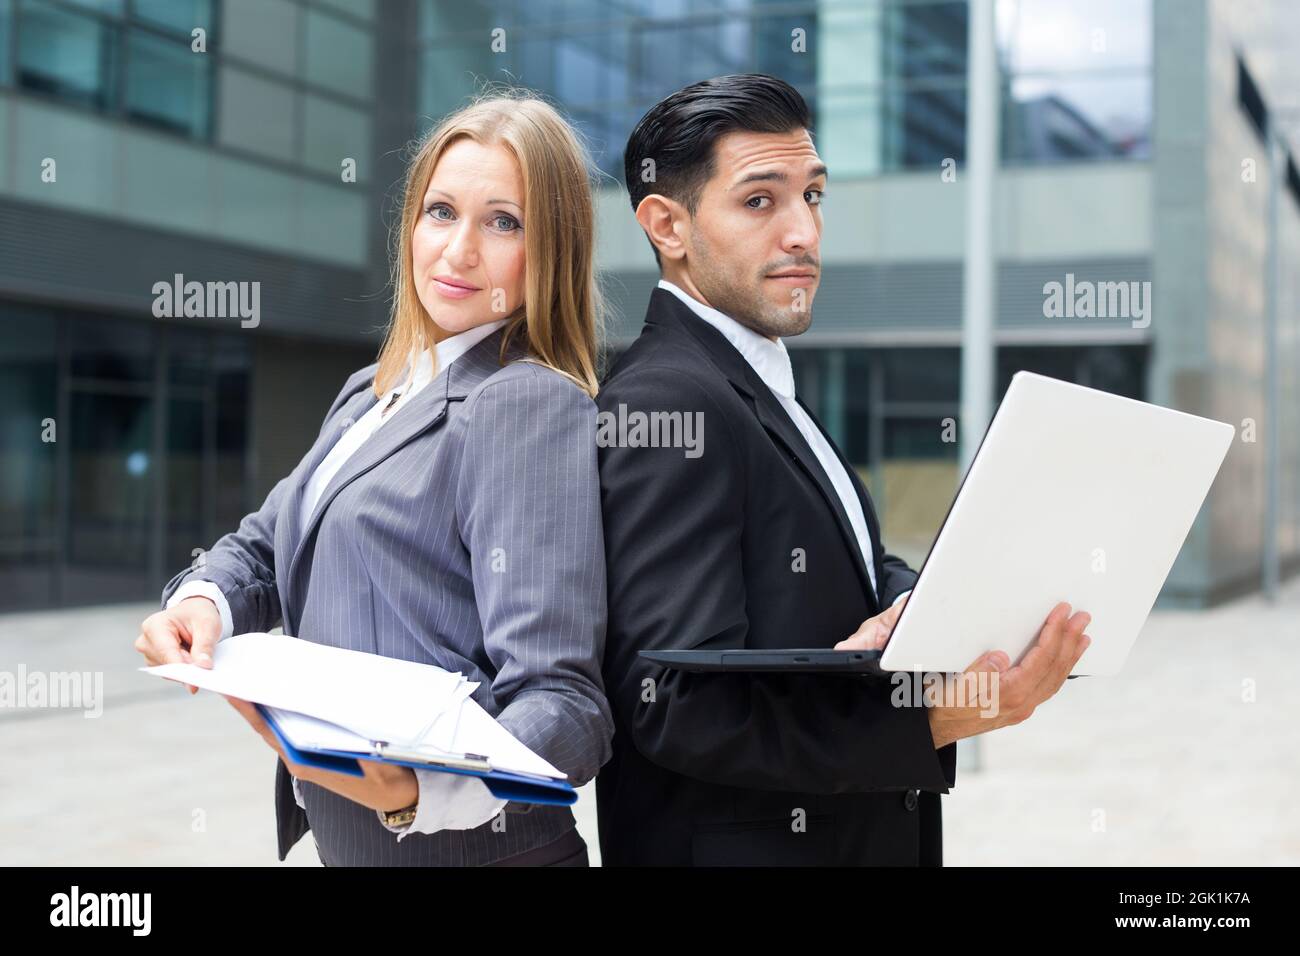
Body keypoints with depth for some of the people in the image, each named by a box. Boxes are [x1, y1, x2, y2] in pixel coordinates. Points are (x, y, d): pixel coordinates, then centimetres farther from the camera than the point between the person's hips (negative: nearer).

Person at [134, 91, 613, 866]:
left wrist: (428, 792, -43)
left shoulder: (531, 404, -17)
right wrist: (204, 600, -9)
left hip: (466, 844, -8)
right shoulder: (369, 396, 11)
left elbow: (559, 694, -24)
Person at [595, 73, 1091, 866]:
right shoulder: (662, 405, -20)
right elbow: (680, 707, -26)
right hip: (746, 842, -9)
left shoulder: (762, 392, 10)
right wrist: (931, 720, -30)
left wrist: (905, 612, -16)